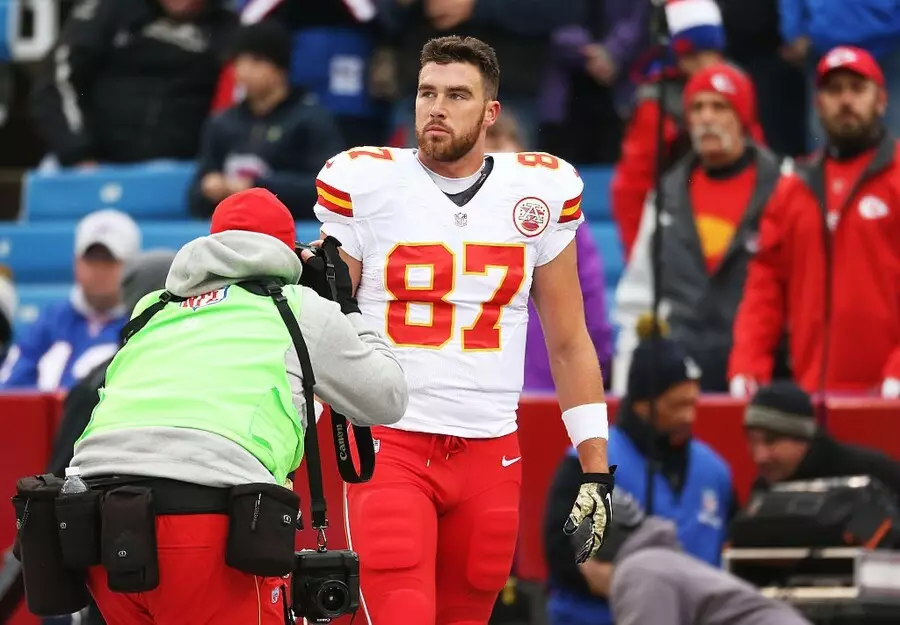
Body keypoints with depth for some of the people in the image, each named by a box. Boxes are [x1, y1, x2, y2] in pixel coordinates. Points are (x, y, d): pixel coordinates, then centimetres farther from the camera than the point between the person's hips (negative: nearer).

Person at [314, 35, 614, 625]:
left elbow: (568, 344, 13)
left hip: (490, 455, 2)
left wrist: (596, 471, 8)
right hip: (389, 445, -2)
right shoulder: (363, 184, 0)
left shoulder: (540, 192, 6)